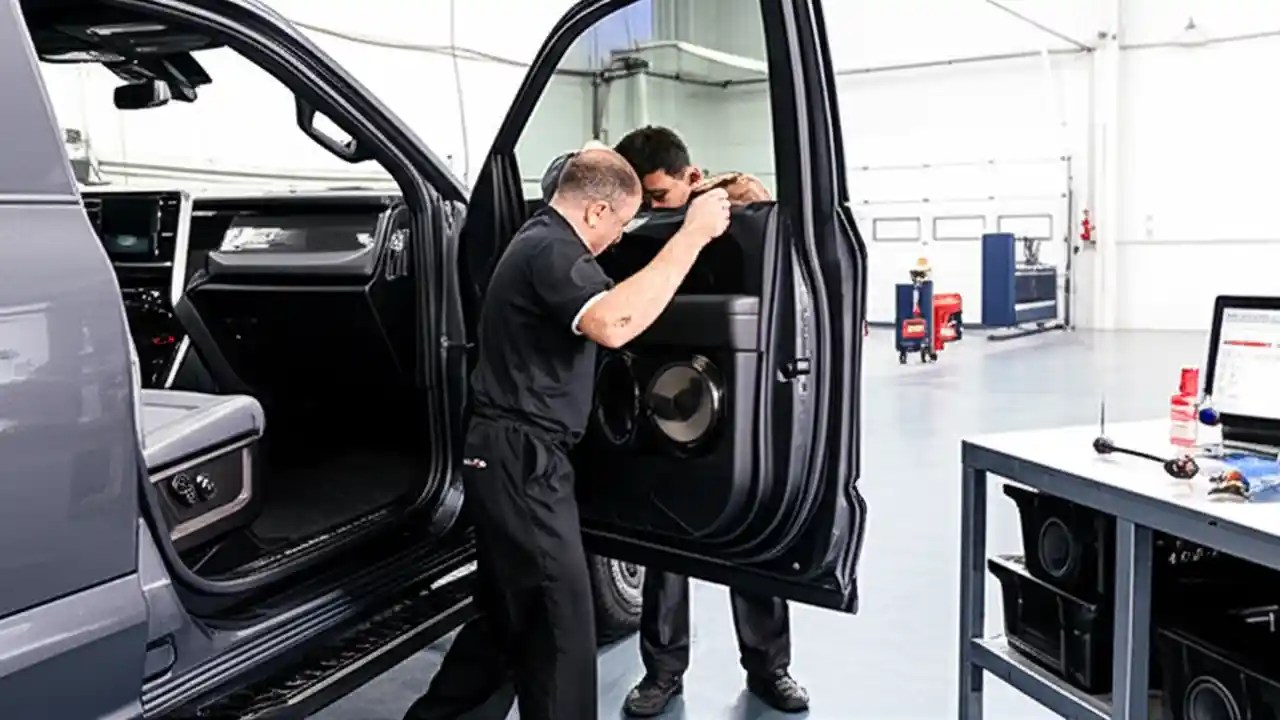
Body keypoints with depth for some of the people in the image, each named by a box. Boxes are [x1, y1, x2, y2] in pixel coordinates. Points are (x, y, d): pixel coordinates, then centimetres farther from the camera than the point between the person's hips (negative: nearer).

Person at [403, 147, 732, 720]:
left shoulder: (541, 239, 17)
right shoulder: (549, 249, -17)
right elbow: (612, 323, -36)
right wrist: (692, 235, -30)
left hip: (514, 458, 11)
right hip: (522, 461, -11)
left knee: (507, 617, 20)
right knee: (559, 620, -3)